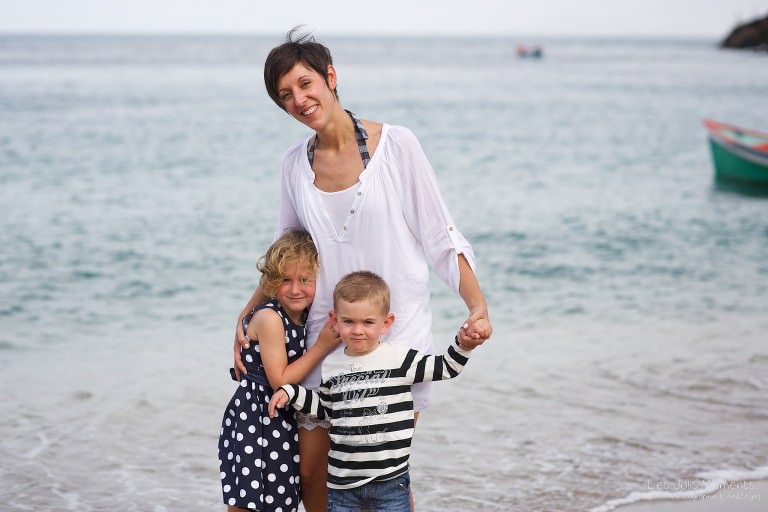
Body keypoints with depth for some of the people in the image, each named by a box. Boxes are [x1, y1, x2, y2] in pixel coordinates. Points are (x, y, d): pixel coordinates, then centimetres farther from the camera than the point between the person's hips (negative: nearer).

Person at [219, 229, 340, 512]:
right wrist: (323, 346, -16)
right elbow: (279, 380, -16)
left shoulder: (308, 316, 4)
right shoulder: (269, 317, -18)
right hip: (254, 417, -7)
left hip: (284, 421, 7)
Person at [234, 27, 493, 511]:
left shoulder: (396, 144, -8)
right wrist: (246, 317, 8)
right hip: (326, 337, 4)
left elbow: (442, 237, -6)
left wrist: (478, 305, -19)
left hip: (395, 332, -4)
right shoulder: (296, 163, 6)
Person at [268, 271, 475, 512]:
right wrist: (291, 392, 12)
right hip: (342, 482, 3)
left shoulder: (399, 359, -6)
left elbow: (446, 367, -2)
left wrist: (463, 344, -18)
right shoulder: (330, 365, 5)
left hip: (389, 481, -3)